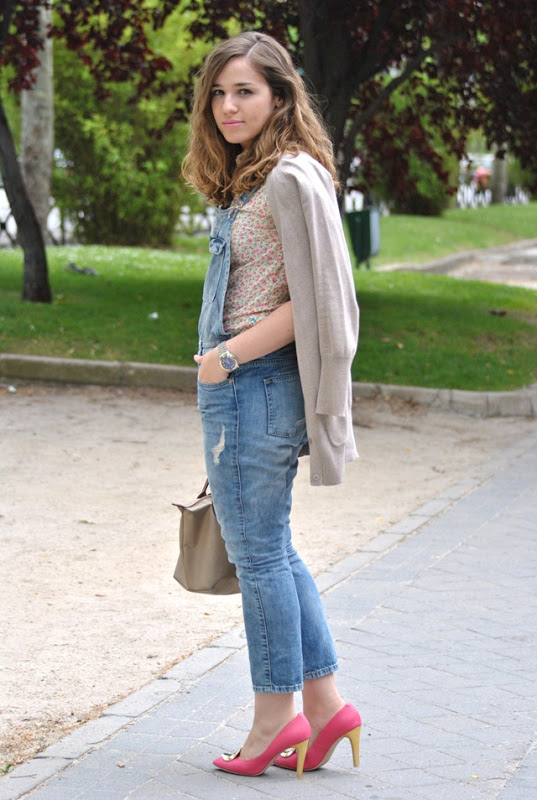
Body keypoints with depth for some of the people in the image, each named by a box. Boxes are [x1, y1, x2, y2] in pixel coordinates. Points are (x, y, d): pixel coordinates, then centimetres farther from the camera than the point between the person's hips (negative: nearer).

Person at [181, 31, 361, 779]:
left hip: (257, 385, -10)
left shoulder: (293, 178, -15)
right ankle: (324, 704, 20)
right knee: (272, 551, 14)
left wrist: (229, 355, -15)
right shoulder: (246, 181, 14)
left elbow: (312, 302, -19)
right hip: (236, 388, 10)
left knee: (259, 552, 0)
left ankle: (276, 716, 11)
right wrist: (226, 361, 14)